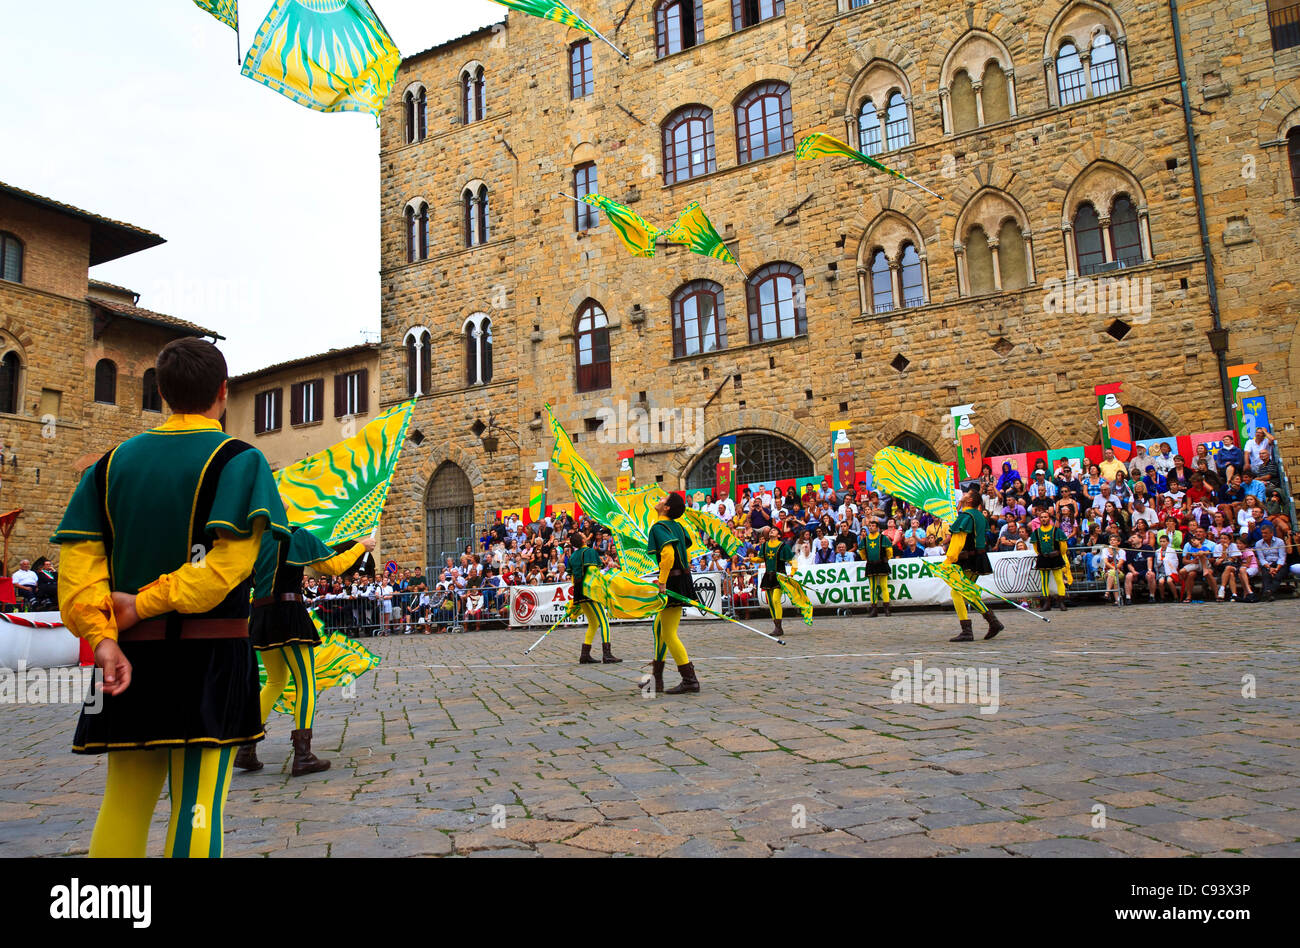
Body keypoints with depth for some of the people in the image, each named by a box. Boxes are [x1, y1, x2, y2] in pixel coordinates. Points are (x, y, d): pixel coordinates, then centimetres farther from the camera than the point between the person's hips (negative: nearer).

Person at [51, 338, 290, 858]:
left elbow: (78, 556, -1)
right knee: (197, 807, 2)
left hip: (129, 656, 5)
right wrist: (145, 604, -13)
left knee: (123, 805, 16)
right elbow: (228, 562, -19)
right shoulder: (240, 460, -6)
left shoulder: (113, 462, 10)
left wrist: (101, 635, -8)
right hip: (208, 657, -5)